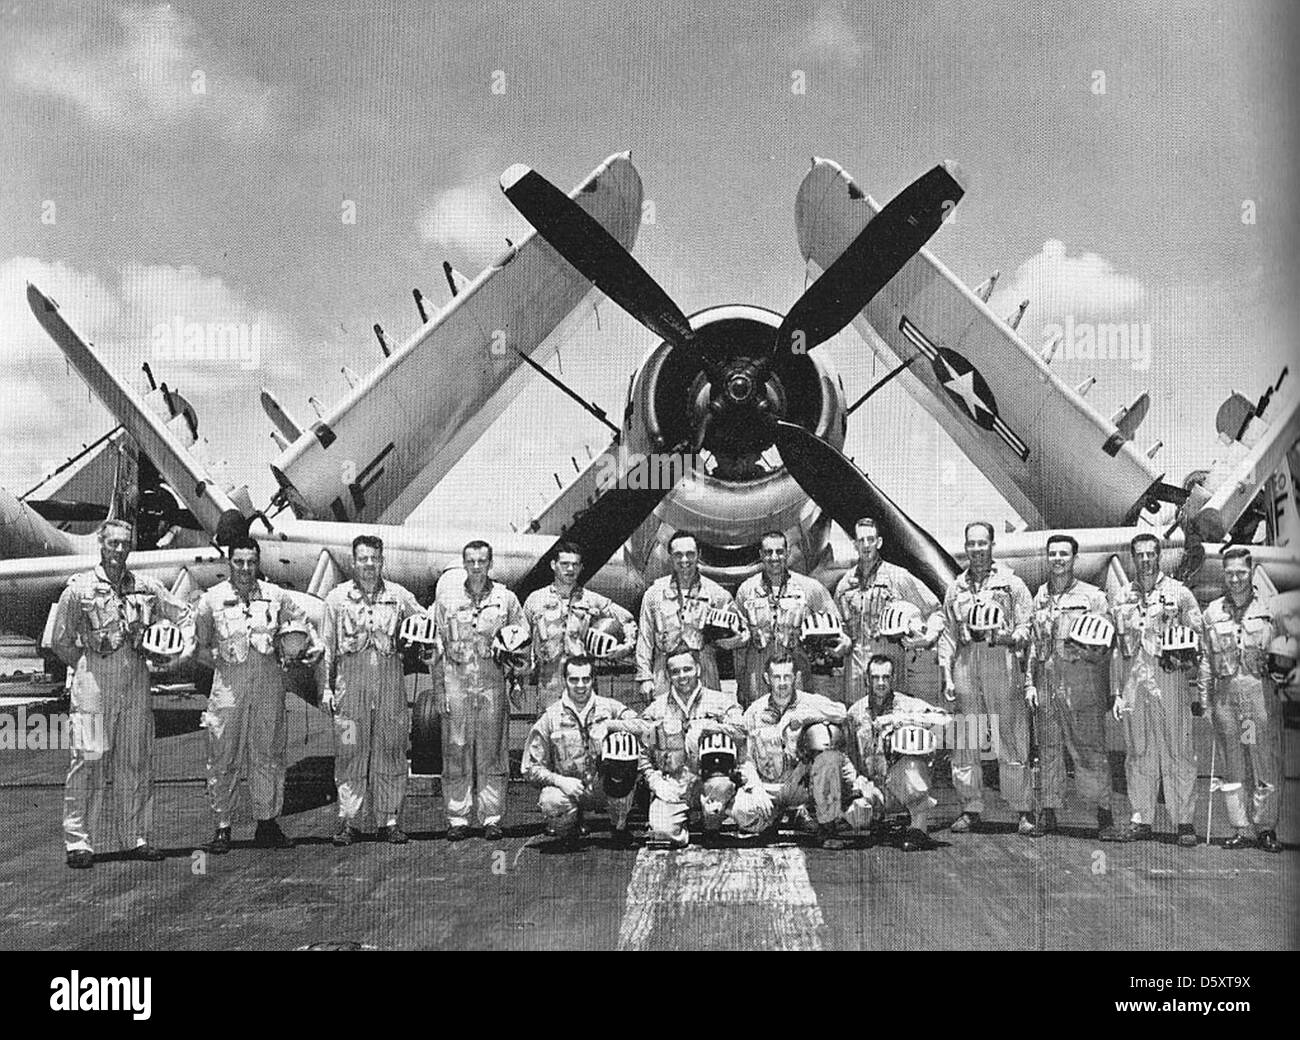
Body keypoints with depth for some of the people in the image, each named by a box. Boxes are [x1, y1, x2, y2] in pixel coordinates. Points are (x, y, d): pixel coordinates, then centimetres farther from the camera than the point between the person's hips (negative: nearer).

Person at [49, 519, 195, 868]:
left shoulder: (147, 587, 9)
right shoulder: (79, 588, -1)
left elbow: (184, 614, 20)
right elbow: (60, 640, 5)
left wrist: (183, 650, 7)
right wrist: (88, 666, 5)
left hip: (136, 682, 4)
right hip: (93, 683, -4)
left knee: (137, 762, 7)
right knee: (88, 761, -6)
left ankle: (136, 838, 15)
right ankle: (78, 842, -1)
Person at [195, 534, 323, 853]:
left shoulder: (276, 596, 7)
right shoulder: (212, 600, 2)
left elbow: (304, 624, 16)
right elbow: (198, 648, 8)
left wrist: (317, 646, -1)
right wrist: (219, 659, -6)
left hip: (269, 683, 2)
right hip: (229, 684, -2)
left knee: (269, 754, 6)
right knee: (223, 758, -1)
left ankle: (267, 822, 16)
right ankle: (223, 826, 7)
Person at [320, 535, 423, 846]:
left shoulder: (398, 596, 9)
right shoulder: (337, 597, 7)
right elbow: (327, 646, 9)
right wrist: (326, 687, 5)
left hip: (390, 680, 1)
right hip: (350, 682, -1)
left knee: (390, 752, 3)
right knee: (350, 753, -1)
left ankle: (388, 821, 9)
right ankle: (347, 821, 5)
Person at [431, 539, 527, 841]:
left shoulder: (506, 599, 7)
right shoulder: (447, 598, 7)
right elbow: (436, 643, 9)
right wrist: (438, 684, 3)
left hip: (493, 680, 0)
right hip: (456, 679, 0)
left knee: (492, 751, 0)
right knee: (456, 750, 0)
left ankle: (492, 818, 6)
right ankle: (457, 818, 6)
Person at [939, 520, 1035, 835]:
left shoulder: (1012, 584, 8)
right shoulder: (956, 588, 18)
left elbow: (1027, 627, 3)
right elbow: (947, 635, 17)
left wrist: (1010, 637, -18)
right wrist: (946, 676, 8)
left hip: (1001, 659, -3)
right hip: (965, 662, 3)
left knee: (1010, 739, -5)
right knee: (964, 741, 2)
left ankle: (1022, 809, 0)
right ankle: (971, 809, 9)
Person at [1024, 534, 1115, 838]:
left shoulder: (1092, 596, 1)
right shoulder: (1039, 597, 15)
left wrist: (1084, 650, -19)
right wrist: (1029, 682, 13)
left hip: (1081, 684, -4)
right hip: (1046, 684, 4)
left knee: (1089, 750, -3)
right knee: (1048, 750, 7)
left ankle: (1102, 810, 6)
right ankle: (1048, 812, 14)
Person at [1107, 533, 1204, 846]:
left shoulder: (1179, 594, 3)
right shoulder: (1121, 598, 14)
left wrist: (1196, 688, -6)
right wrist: (1119, 691, 12)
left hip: (1171, 678, -4)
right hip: (1133, 680, 4)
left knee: (1177, 752, -2)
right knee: (1138, 752, 6)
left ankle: (1184, 821, 3)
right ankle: (1141, 820, 12)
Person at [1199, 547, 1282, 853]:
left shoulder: (1268, 608, 4)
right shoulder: (1213, 612, 11)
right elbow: (1207, 659, 14)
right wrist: (1205, 699, 10)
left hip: (1260, 689, -2)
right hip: (1225, 691, 2)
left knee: (1265, 762, -3)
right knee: (1232, 764, 6)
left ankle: (1266, 828, 7)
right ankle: (1240, 829, 12)